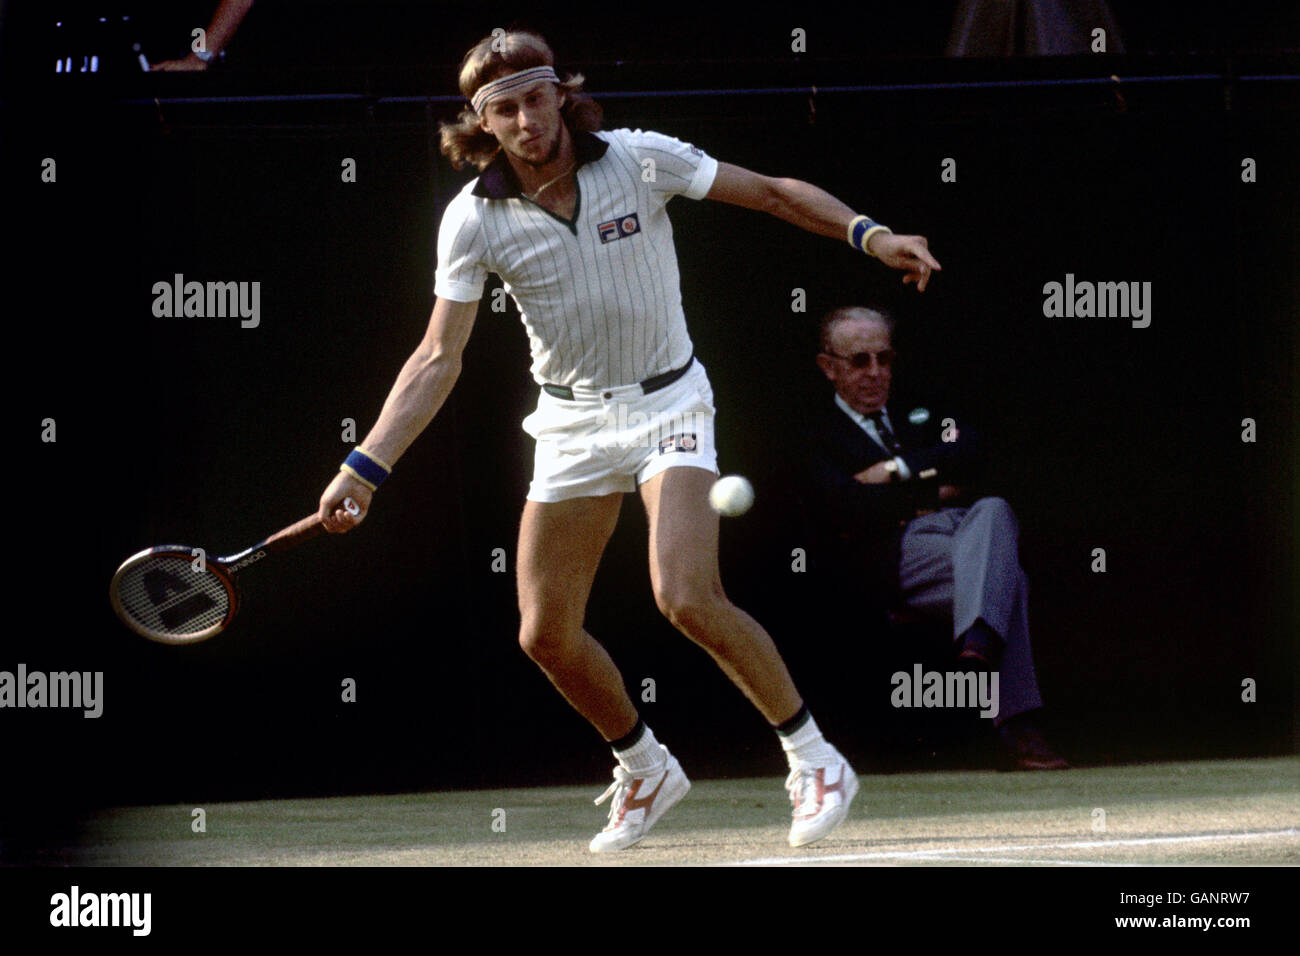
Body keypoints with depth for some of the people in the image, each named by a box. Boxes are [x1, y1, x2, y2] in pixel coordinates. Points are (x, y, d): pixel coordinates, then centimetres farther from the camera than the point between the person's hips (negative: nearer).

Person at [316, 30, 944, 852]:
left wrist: (869, 234, -14)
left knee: (687, 598, -23)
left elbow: (773, 193, -2)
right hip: (572, 422, 3)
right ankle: (646, 770, 28)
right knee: (546, 634, 2)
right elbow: (439, 359, -10)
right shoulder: (474, 219, -10)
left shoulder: (641, 161, -14)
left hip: (667, 404, -3)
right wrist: (365, 468, -19)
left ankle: (814, 760, -7)